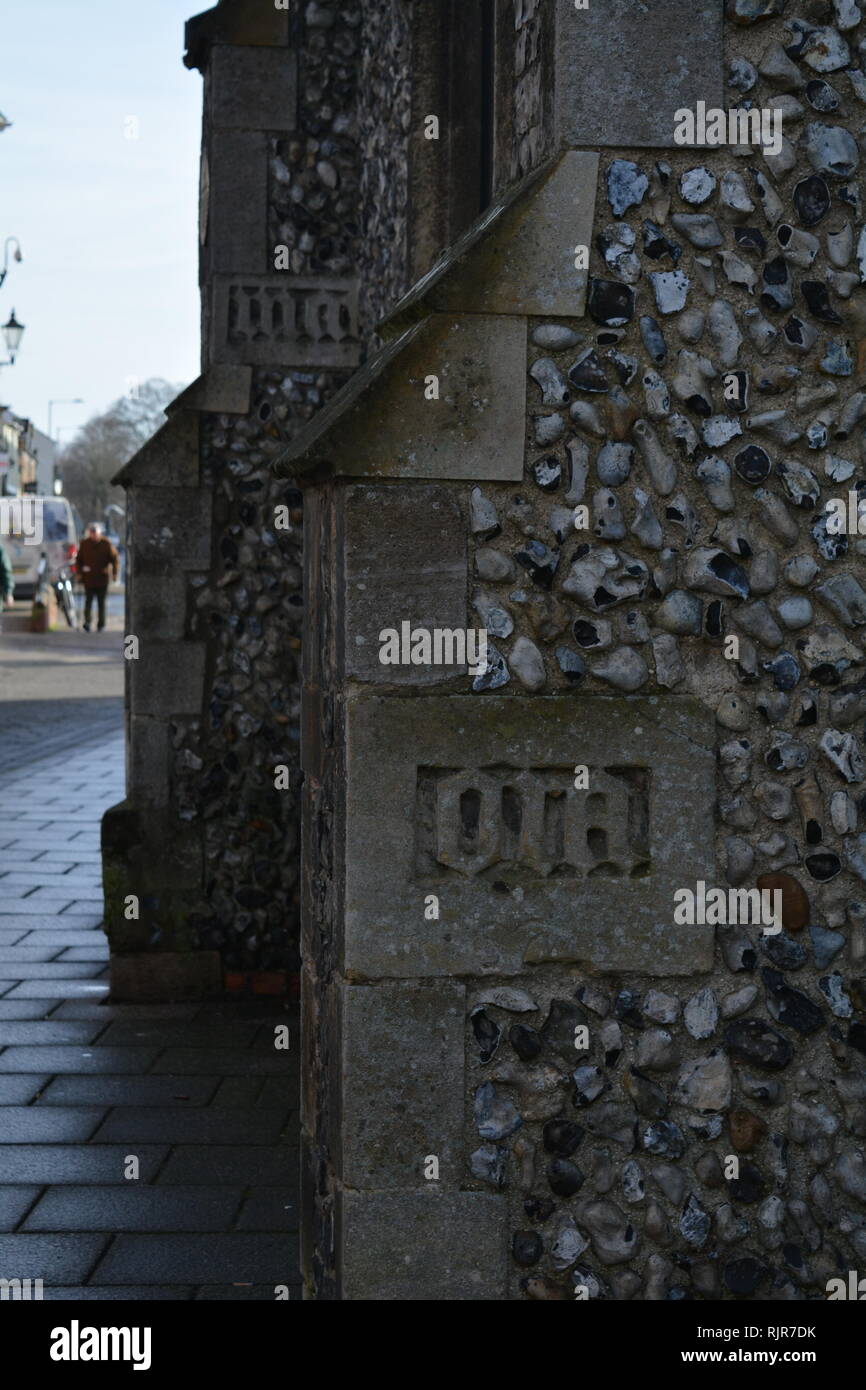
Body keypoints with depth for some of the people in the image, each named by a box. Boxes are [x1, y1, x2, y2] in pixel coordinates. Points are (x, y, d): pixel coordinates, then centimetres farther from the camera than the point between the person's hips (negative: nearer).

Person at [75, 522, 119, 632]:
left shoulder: (106, 543, -3)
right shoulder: (84, 543, 1)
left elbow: (115, 558, 3)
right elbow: (79, 559, 10)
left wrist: (114, 573, -4)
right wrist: (79, 573, 1)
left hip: (102, 578, 0)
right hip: (88, 578, 0)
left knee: (101, 602, 6)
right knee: (88, 601, -8)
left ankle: (100, 624, 13)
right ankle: (87, 622, -11)